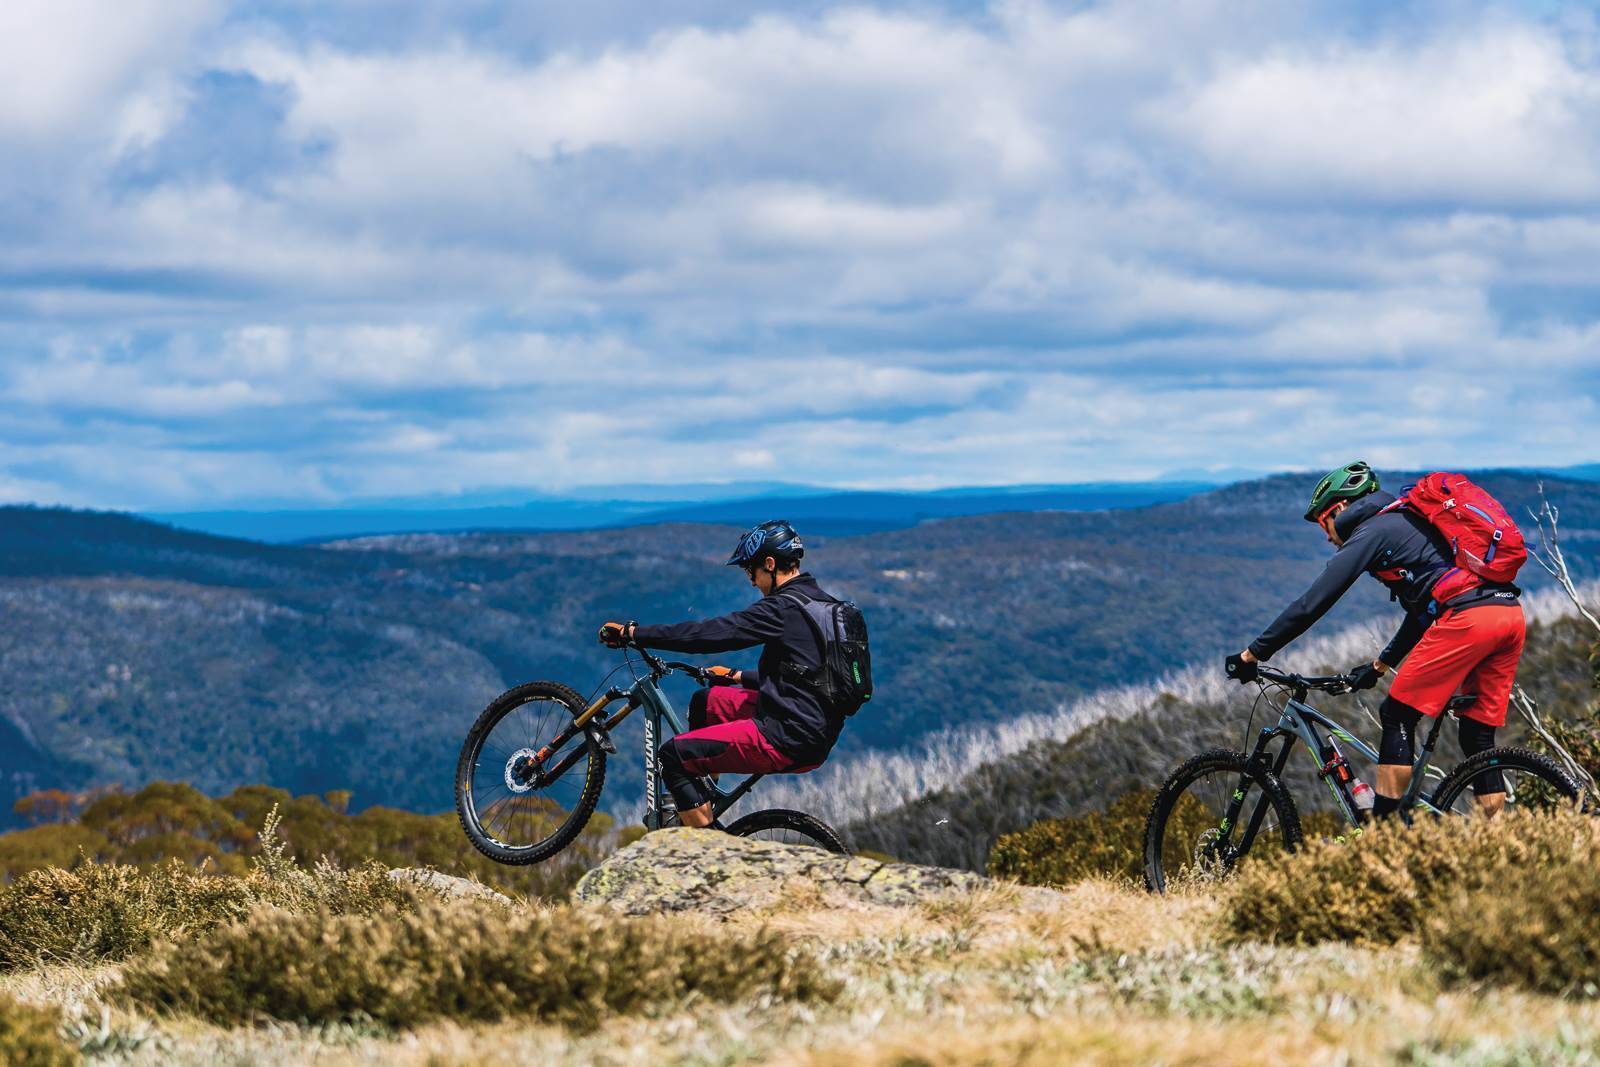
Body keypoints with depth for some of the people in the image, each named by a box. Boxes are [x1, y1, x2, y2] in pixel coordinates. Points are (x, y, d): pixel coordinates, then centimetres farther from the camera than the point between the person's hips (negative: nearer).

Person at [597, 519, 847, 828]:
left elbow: (708, 634, -19)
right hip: (818, 731, 10)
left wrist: (632, 633, -12)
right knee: (705, 702, 24)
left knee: (674, 756, -7)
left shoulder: (783, 609, -17)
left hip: (788, 743, -10)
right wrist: (737, 676, 34)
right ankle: (695, 813, 29)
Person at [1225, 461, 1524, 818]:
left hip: (1466, 618, -8)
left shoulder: (1370, 532, 6)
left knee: (1397, 716, 2)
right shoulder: (1410, 523, 33)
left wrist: (1252, 654, 5)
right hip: (1510, 613, 8)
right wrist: (1380, 665, 45)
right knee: (1479, 738, 13)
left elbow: (1313, 603, 1)